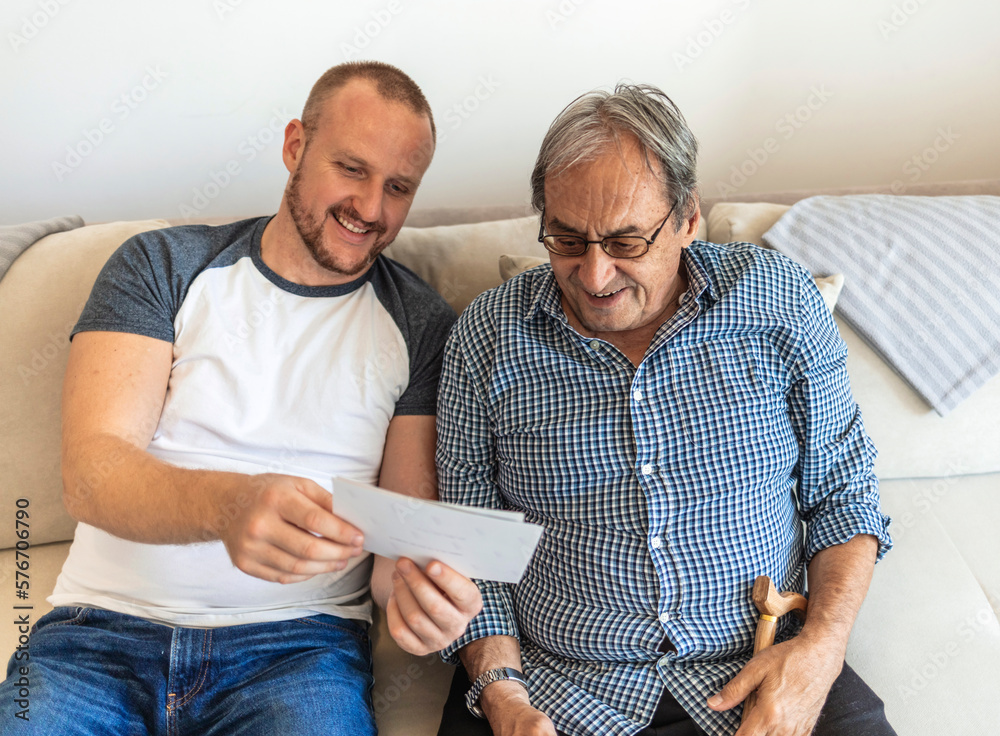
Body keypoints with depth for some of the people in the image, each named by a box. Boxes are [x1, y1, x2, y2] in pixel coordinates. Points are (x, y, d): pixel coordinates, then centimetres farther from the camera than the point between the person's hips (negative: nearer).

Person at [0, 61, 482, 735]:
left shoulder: (421, 325, 5)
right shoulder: (162, 266, 4)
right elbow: (90, 471, -8)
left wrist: (411, 583, -21)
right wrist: (227, 503, -29)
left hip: (300, 640, 0)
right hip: (107, 626, 1)